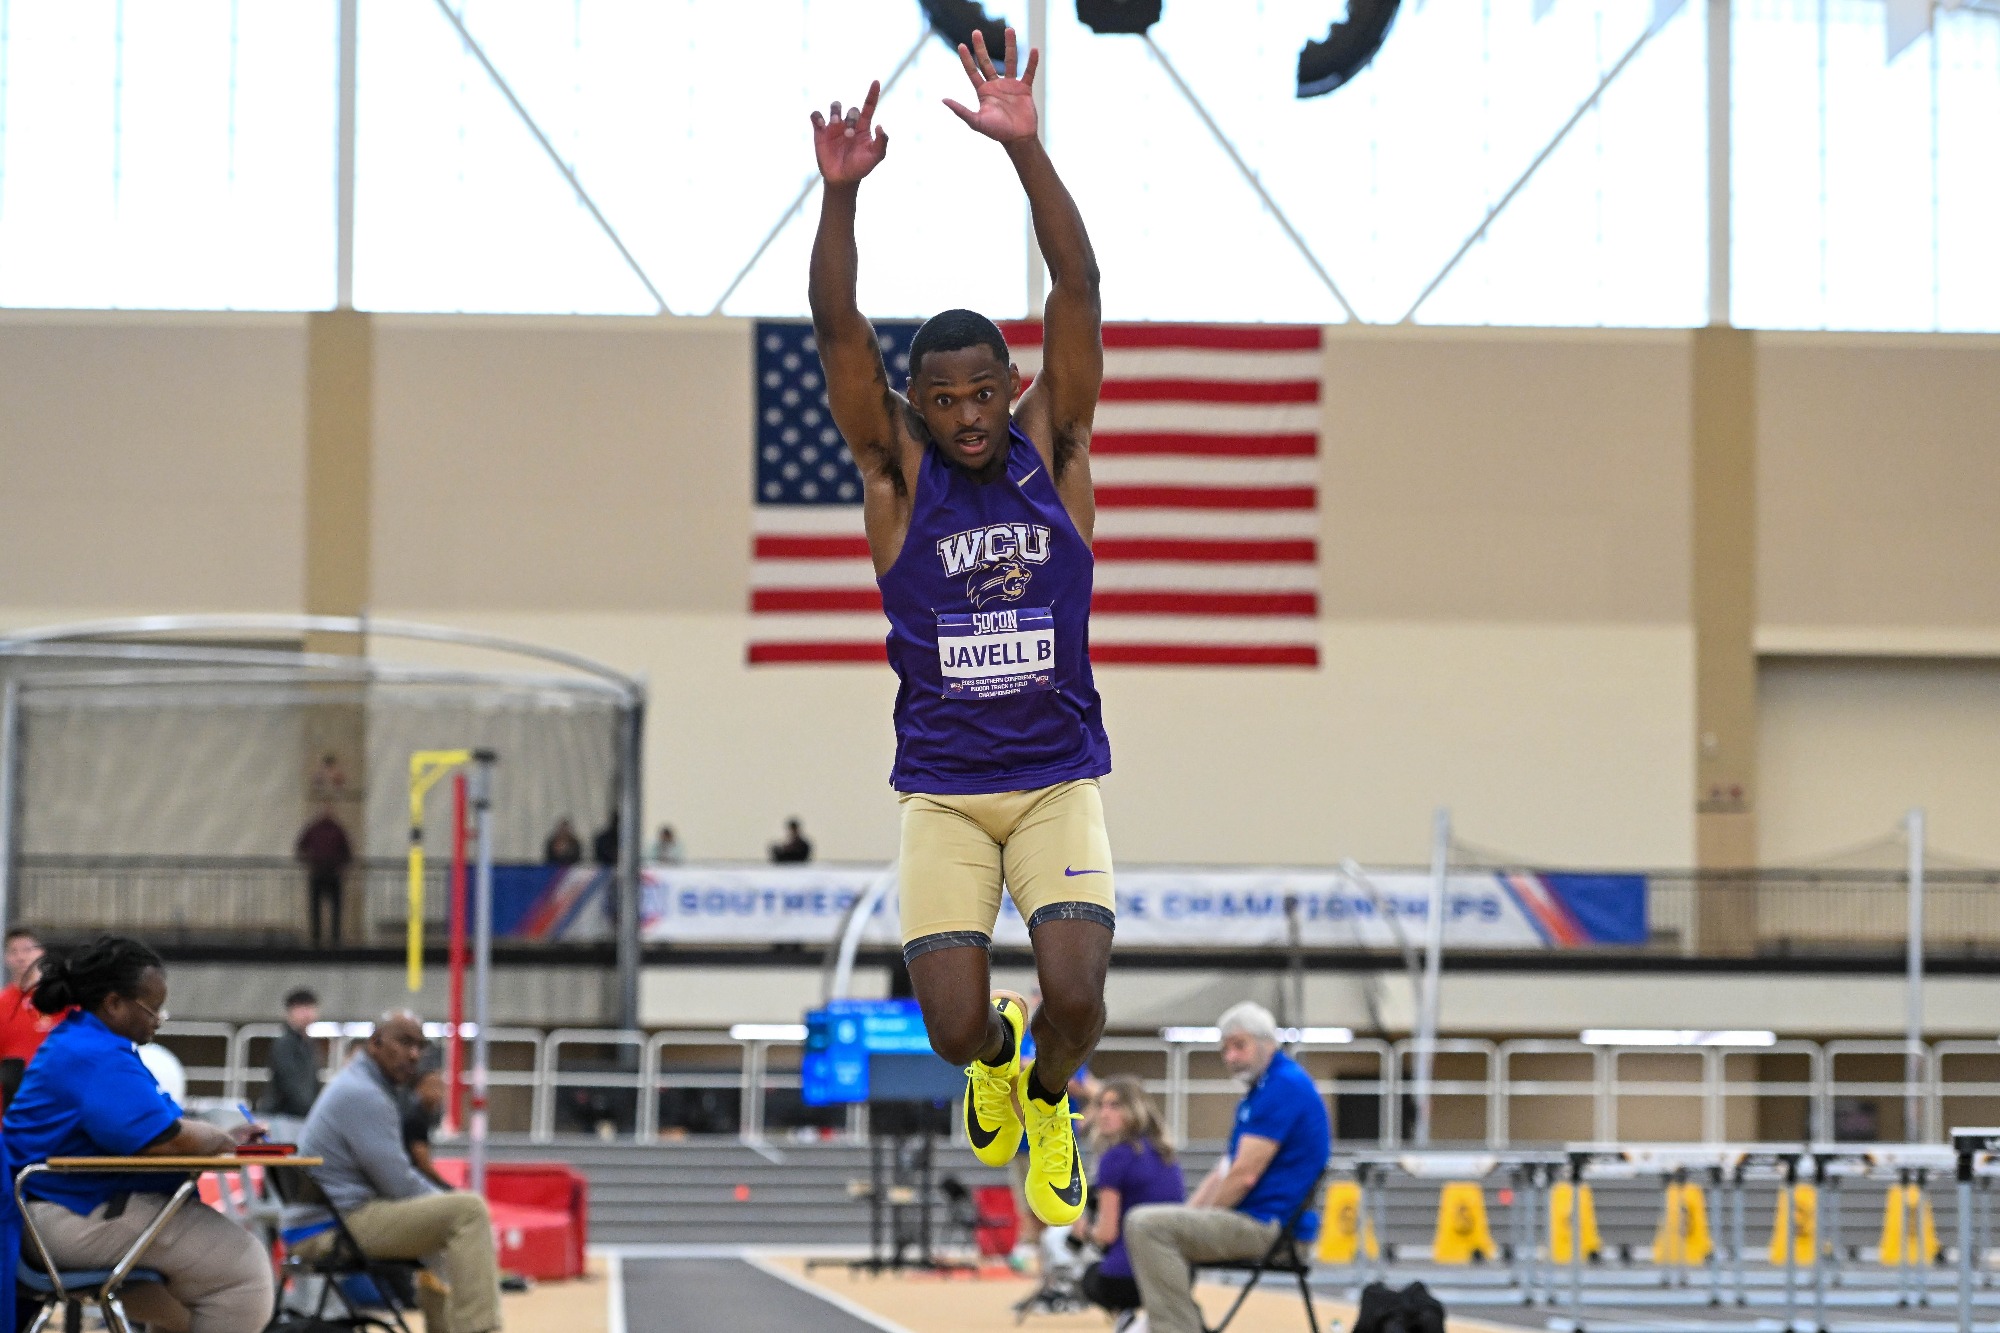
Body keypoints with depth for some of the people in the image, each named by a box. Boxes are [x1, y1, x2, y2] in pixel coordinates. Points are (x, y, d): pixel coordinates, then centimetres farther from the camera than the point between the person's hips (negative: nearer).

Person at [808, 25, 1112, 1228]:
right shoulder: (898, 472, -2)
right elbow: (839, 331, -15)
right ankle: (996, 1055, 29)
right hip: (941, 788, 0)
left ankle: (1049, 1101, 18)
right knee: (955, 1029, -11)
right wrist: (840, 193, -30)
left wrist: (1026, 149, -24)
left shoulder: (1053, 452, -1)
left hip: (1060, 778, 0)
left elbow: (1079, 293, -12)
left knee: (1076, 996, -19)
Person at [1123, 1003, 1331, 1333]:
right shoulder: (1262, 1088, 19)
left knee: (1146, 1225, -22)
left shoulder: (1284, 1086, -15)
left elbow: (1244, 1175, -20)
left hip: (1269, 1227, -11)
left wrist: (1199, 1216, -7)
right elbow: (1226, 1168, 23)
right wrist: (1189, 1214, 10)